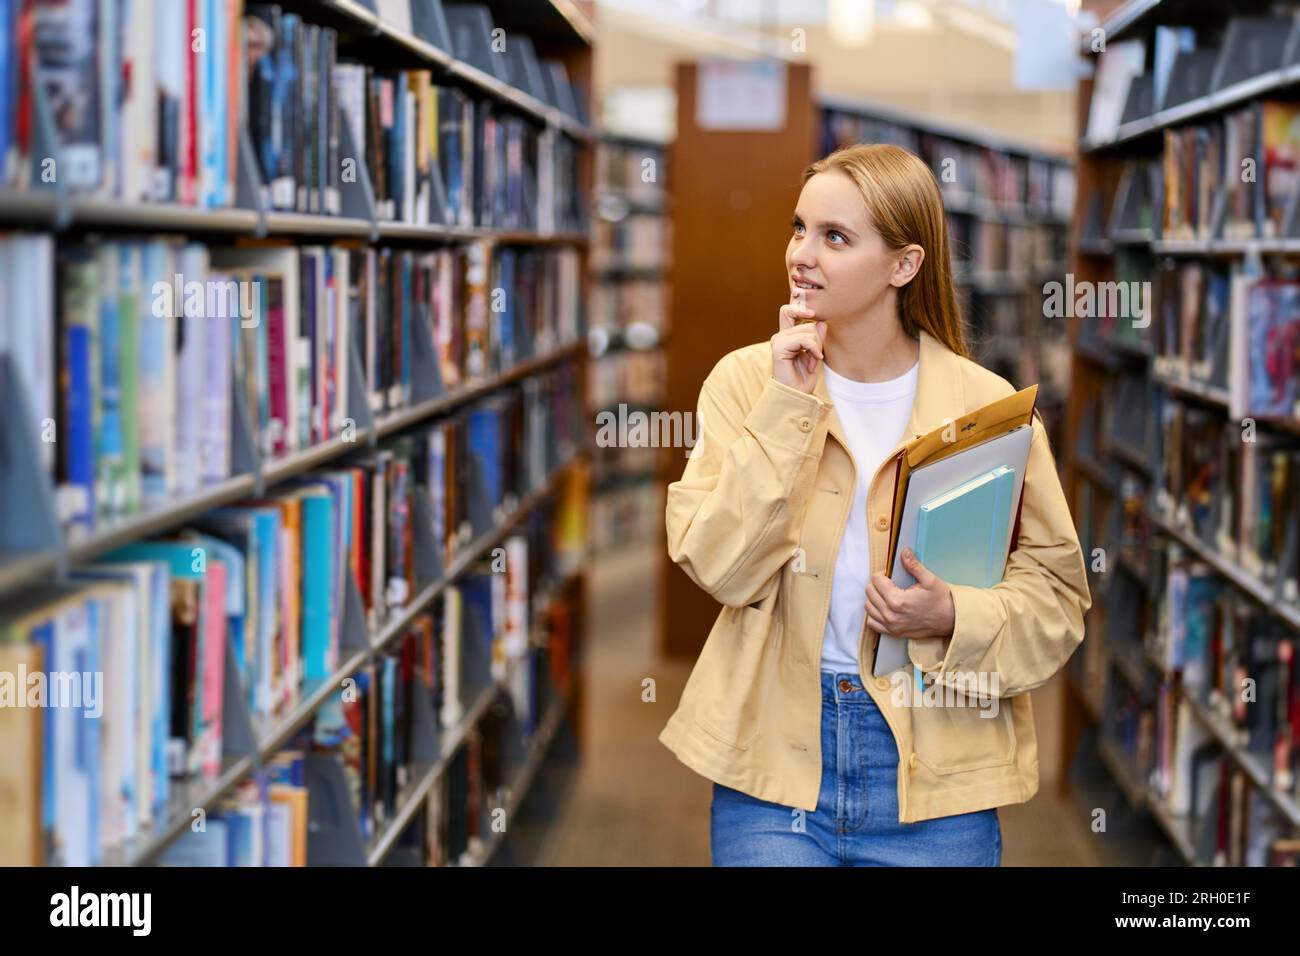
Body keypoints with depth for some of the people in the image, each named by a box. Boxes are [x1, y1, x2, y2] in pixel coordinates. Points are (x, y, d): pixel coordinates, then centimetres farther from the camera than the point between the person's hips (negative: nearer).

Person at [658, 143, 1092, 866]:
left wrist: (958, 617, -16)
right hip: (775, 750, 0)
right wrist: (786, 406, -14)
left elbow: (1058, 592, 2)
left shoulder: (985, 404, -2)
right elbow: (722, 569, -10)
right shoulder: (745, 382, 1)